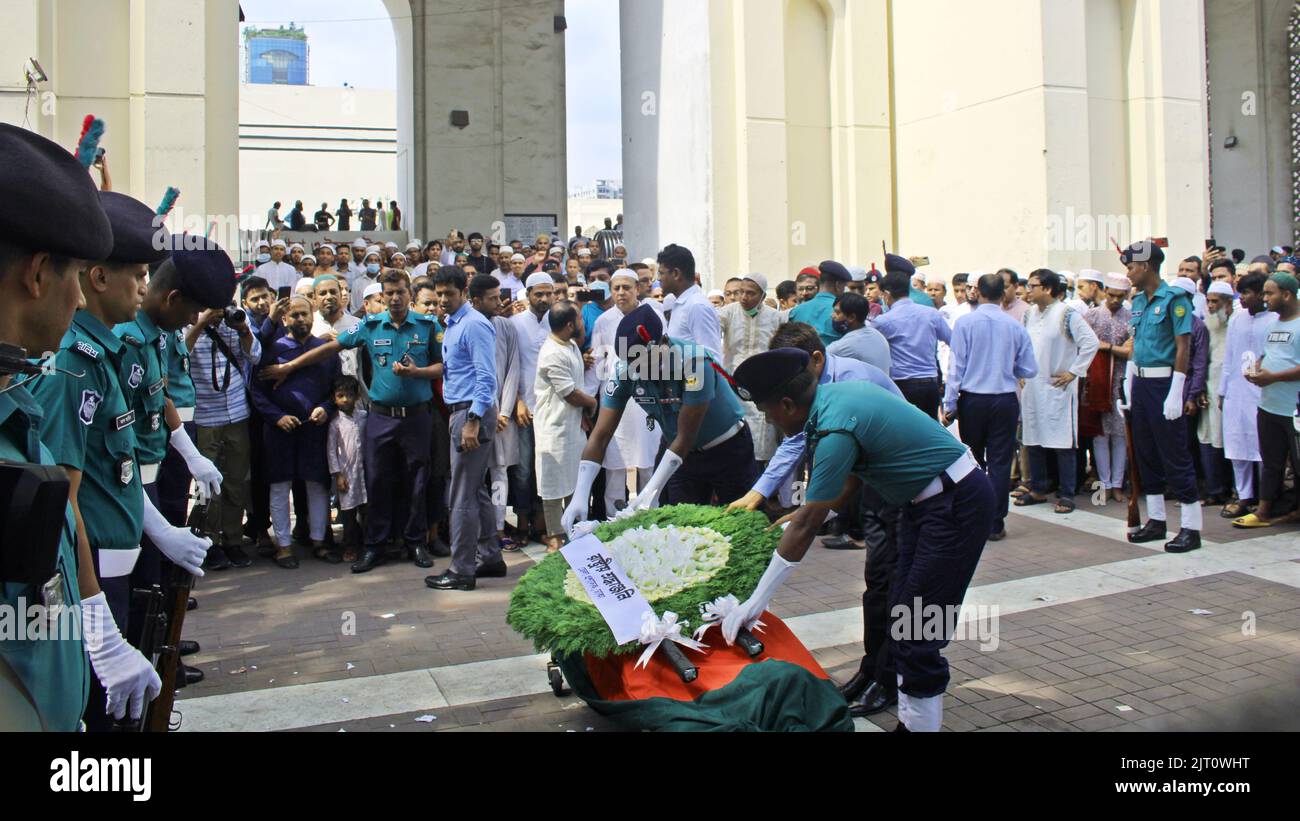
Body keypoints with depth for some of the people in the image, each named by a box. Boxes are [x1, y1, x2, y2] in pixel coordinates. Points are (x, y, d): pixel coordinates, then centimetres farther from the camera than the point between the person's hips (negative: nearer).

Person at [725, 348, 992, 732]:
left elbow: (805, 527, -22)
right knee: (903, 618, 13)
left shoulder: (836, 431, -26)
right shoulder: (836, 392, 1)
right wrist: (817, 508, 13)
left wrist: (755, 603, -16)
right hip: (926, 499, 10)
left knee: (919, 632, -7)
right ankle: (909, 720, 22)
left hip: (958, 505, -10)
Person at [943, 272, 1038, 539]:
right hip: (1005, 401, 1)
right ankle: (995, 524, 7)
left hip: (972, 399, -1)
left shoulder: (964, 322, -8)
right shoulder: (1015, 326, -2)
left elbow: (956, 365, -8)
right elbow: (1029, 370, 3)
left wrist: (950, 404, -4)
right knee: (1000, 462, 5)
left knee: (973, 459, 14)